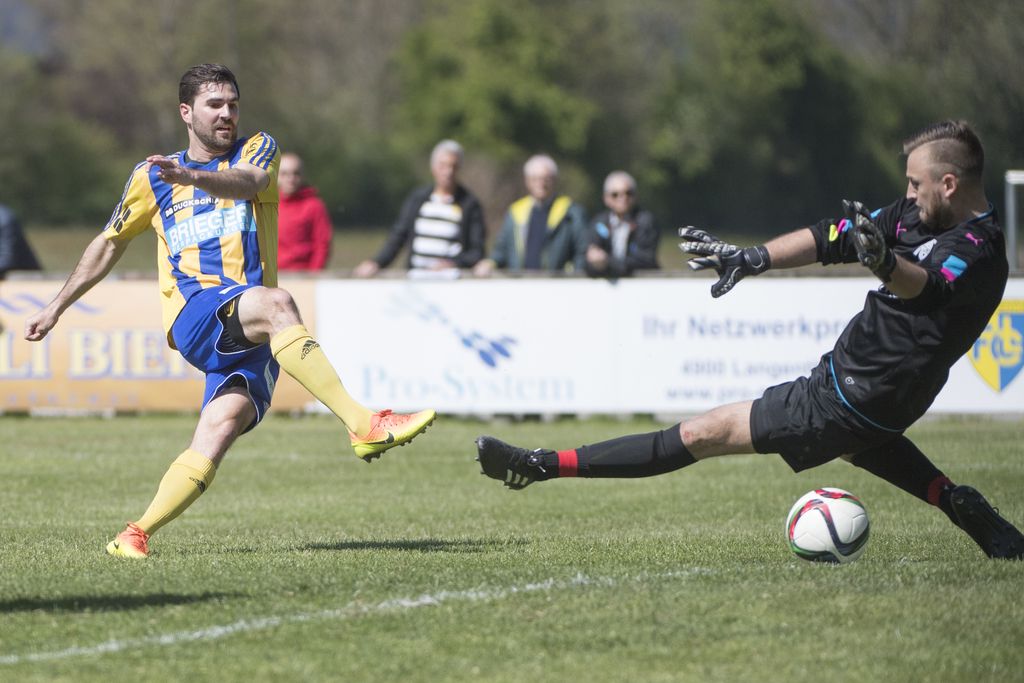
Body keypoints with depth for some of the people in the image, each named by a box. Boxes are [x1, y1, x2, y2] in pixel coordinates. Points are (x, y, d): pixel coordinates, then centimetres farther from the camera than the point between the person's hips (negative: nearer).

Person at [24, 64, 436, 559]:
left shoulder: (258, 149, 12)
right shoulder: (152, 176, 18)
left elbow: (248, 182, -14)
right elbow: (110, 244, 30)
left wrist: (194, 178, -35)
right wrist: (56, 308, 30)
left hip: (253, 333, 2)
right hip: (194, 316, -2)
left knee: (225, 420, -23)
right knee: (274, 304, -34)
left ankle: (136, 534, -16)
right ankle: (363, 426, -46)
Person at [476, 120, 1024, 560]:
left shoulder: (977, 251, -23)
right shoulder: (918, 214, 4)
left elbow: (923, 285, -44)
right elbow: (833, 238, 8)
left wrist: (884, 262, -65)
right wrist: (751, 257, -1)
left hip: (847, 402, -10)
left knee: (706, 432, -8)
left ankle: (544, 466, -7)